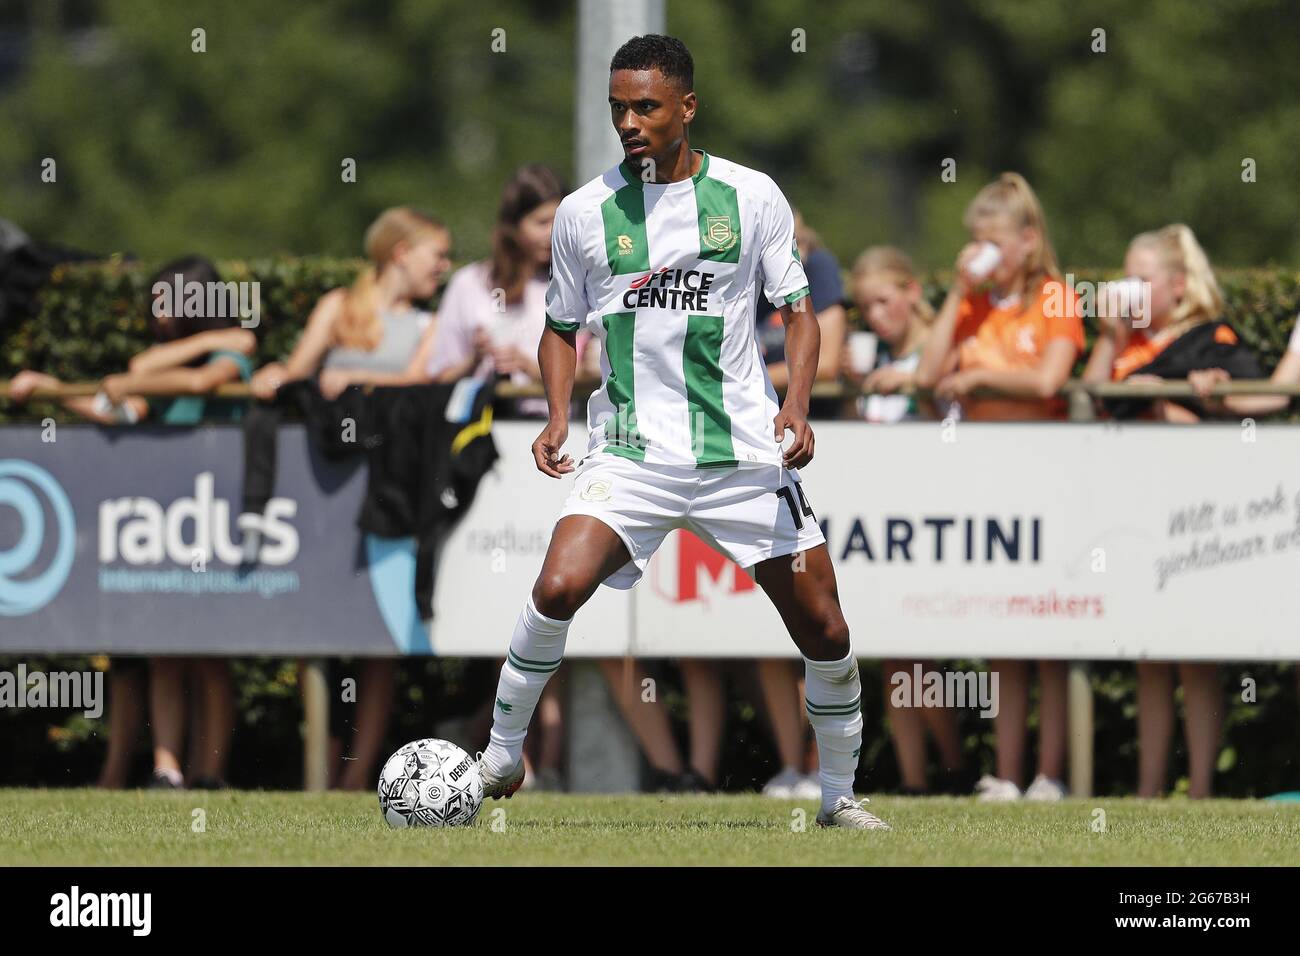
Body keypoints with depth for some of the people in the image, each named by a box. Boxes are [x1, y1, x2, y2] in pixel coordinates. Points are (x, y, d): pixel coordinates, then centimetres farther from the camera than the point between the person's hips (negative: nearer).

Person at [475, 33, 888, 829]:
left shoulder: (752, 197, 1)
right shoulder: (586, 213, 3)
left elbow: (799, 311, 6)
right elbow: (563, 329, 15)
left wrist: (796, 406, -11)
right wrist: (559, 418, -2)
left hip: (745, 452, 1)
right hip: (631, 452, 0)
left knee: (824, 630, -1)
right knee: (559, 588, -23)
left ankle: (840, 795, 20)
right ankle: (503, 757, -5)